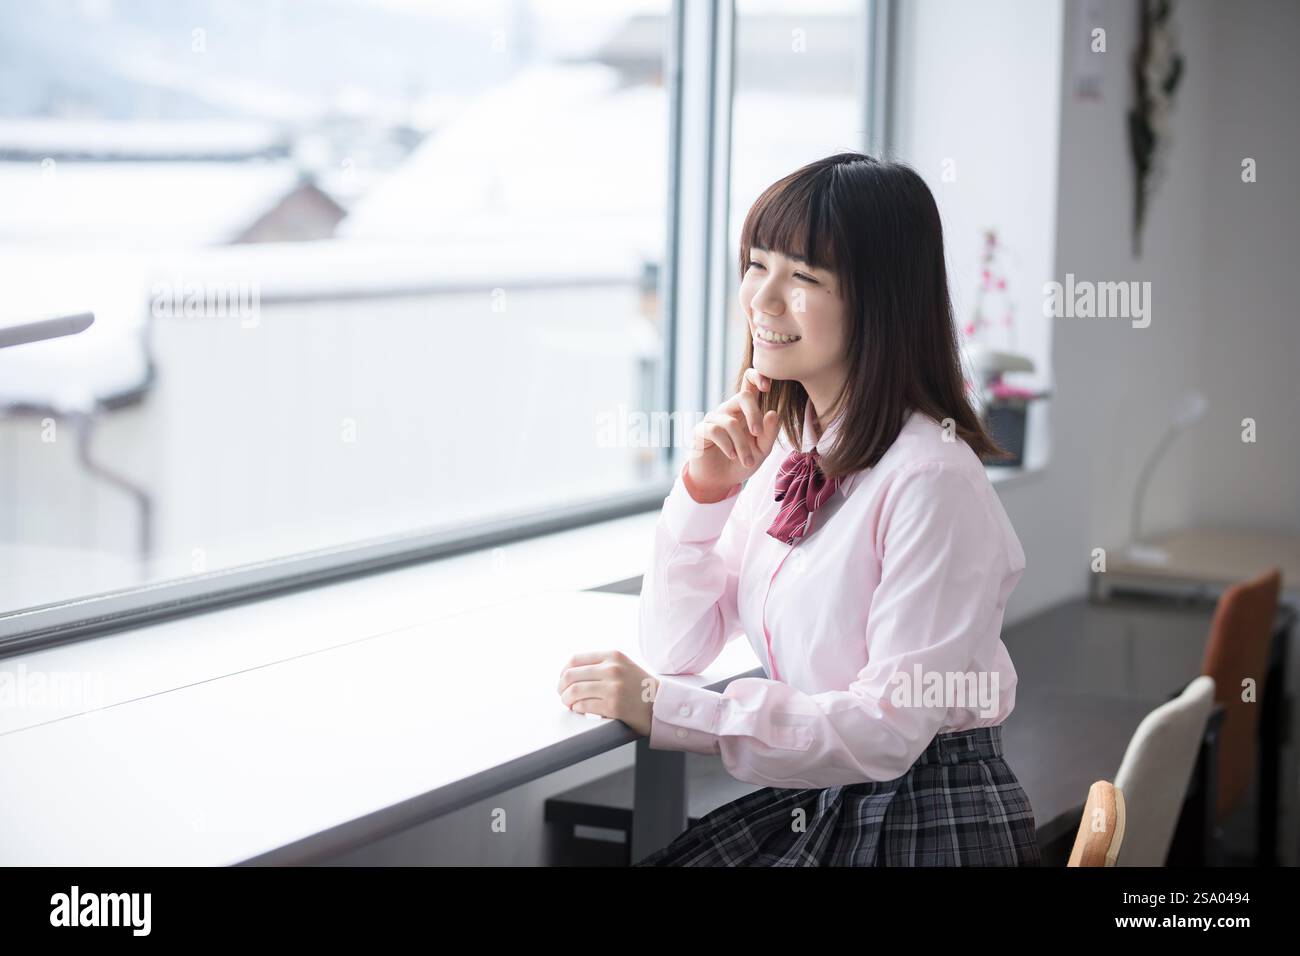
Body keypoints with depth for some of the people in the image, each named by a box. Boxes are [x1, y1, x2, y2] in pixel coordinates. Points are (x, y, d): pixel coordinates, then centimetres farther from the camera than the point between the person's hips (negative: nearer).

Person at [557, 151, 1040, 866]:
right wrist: (703, 491, -8)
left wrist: (664, 708, -23)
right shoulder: (782, 445, 5)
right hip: (809, 802, 7)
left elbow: (890, 728, -23)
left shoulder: (933, 479, -20)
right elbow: (675, 648, 7)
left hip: (925, 825, -7)